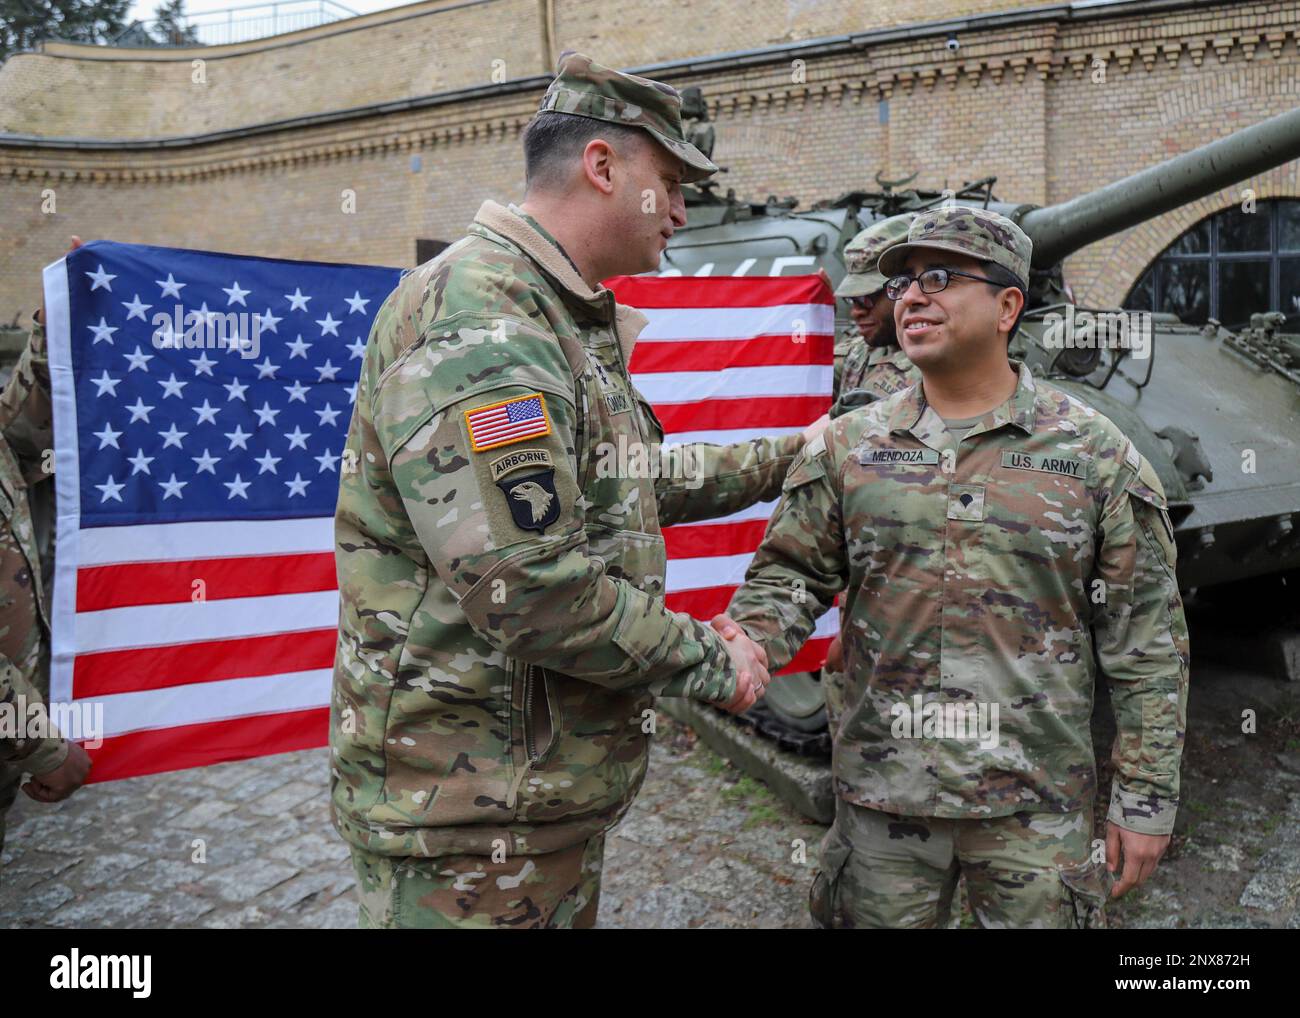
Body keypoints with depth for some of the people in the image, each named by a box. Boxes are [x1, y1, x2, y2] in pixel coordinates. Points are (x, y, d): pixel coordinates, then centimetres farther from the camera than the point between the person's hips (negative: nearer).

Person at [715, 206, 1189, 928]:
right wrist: (750, 638, -16)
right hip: (880, 792, 2)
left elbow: (1147, 644, -1)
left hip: (1034, 806, -1)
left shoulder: (1096, 454, -2)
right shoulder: (848, 447, 3)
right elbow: (790, 571, 6)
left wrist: (1145, 801, -1)